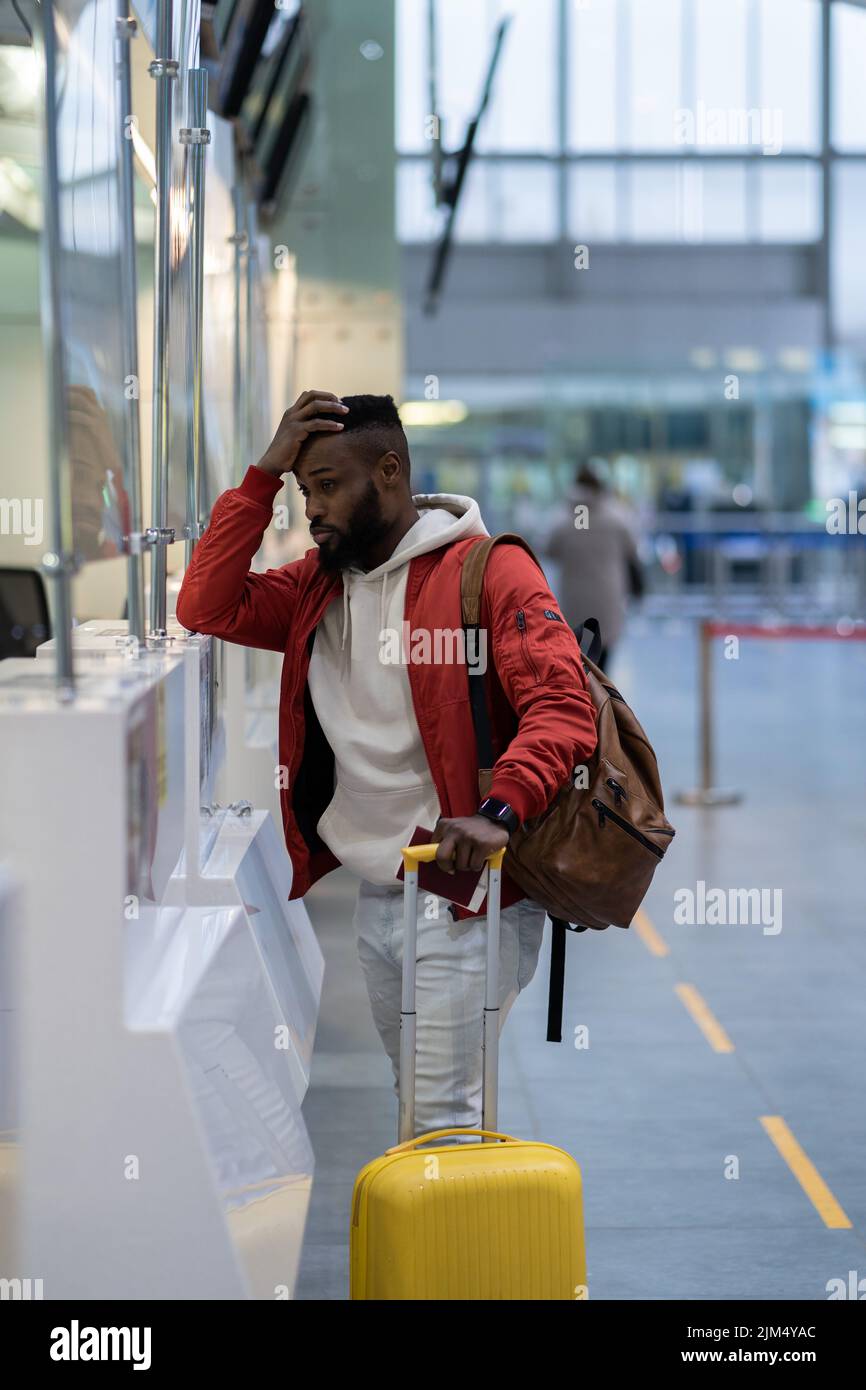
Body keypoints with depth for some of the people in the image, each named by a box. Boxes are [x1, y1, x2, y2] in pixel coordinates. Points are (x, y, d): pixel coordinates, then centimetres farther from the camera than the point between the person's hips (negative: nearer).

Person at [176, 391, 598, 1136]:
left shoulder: (488, 571, -11)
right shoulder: (319, 583, 10)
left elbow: (561, 709, -21)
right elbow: (209, 609, -1)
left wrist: (497, 812, -37)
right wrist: (264, 475, -4)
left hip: (463, 893, -7)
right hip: (375, 897, 7)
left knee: (446, 1116, -8)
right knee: (417, 1101, 17)